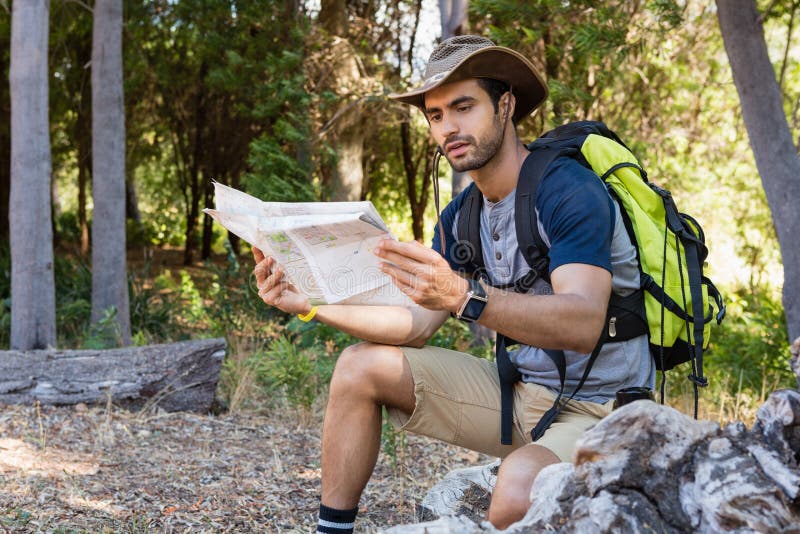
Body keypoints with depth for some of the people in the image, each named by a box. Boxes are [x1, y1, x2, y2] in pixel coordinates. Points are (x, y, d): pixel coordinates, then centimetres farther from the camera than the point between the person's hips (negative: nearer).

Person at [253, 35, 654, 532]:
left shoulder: (568, 189, -18)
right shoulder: (460, 217, 8)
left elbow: (583, 325, -32)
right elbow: (418, 324, 6)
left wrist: (464, 296, -47)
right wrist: (312, 303, -6)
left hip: (601, 405, -8)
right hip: (522, 391, 8)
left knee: (517, 490, -40)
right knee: (360, 367, 1)